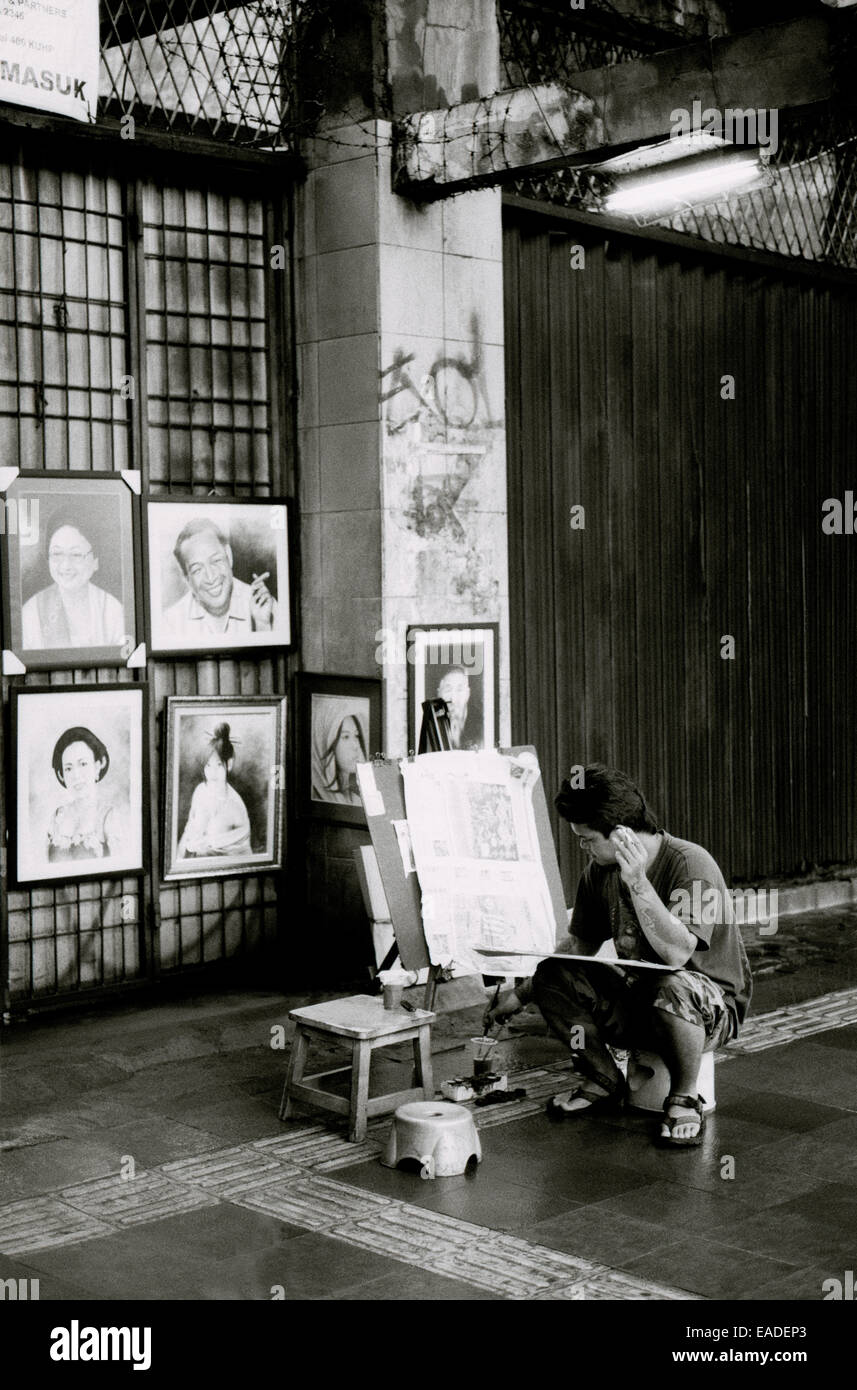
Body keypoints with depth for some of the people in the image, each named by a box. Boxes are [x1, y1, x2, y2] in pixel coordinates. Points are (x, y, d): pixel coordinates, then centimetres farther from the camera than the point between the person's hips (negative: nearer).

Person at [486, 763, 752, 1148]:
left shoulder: (690, 864, -22)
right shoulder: (600, 871, -2)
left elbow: (676, 952, -34)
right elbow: (580, 944, 12)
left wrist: (637, 883, -40)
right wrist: (522, 994, 10)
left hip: (713, 1007, -6)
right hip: (637, 998, 6)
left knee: (673, 988, -40)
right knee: (553, 976, -15)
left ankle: (685, 1099, -13)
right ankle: (602, 1082, 7)